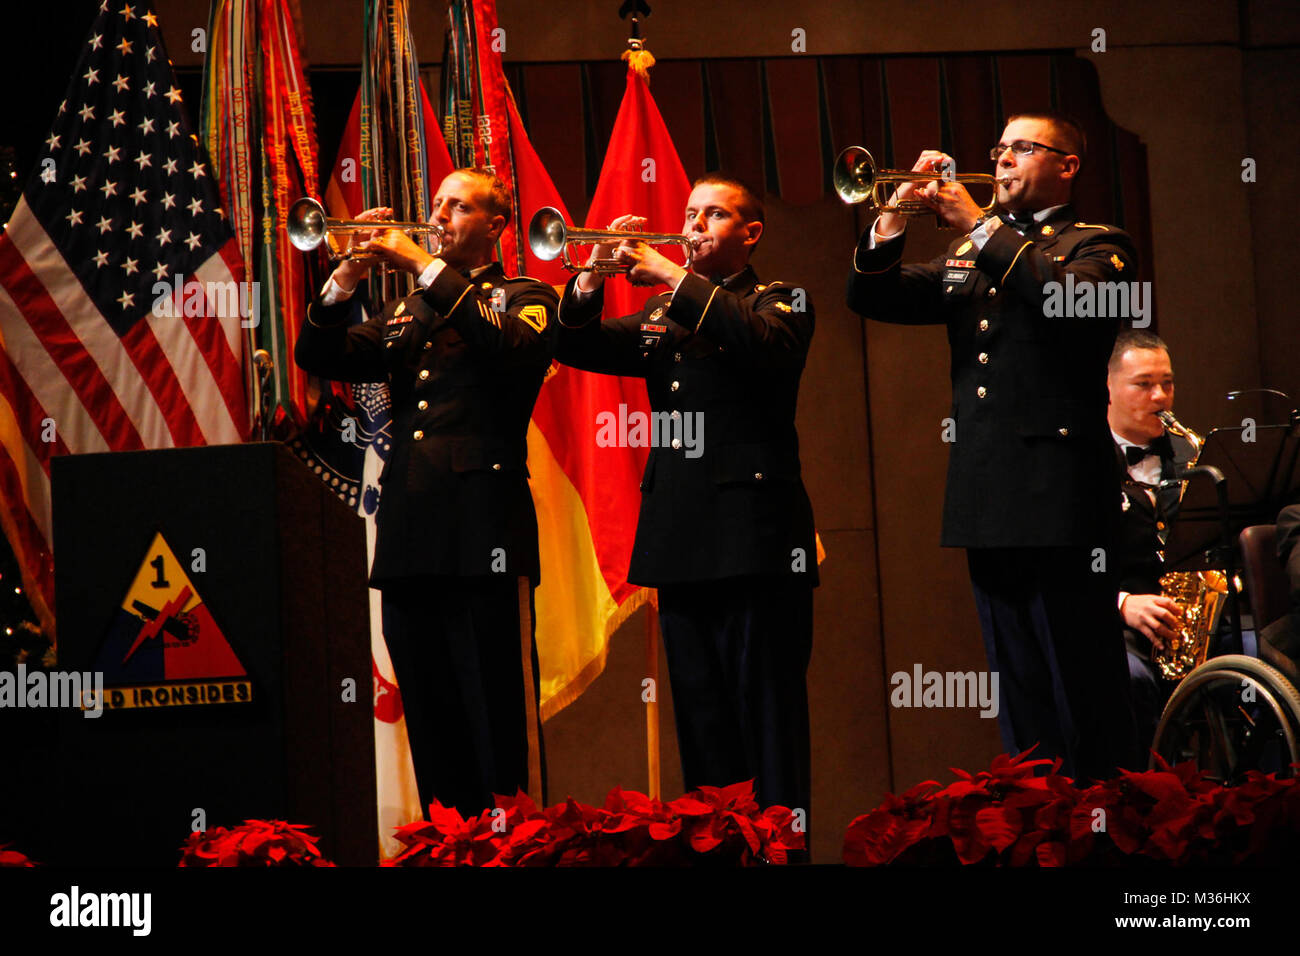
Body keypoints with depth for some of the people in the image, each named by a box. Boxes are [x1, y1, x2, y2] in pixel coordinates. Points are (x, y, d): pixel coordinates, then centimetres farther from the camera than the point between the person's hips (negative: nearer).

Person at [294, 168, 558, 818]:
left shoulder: (523, 298, 7)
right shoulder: (407, 312, 23)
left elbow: (508, 348, -16)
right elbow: (318, 356, 14)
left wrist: (426, 266, -14)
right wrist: (349, 277, -2)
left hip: (483, 524, -6)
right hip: (408, 532, 6)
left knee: (498, 712, -8)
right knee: (430, 722, 6)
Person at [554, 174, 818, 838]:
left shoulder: (780, 303, 5)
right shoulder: (663, 316, 21)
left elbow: (762, 342, -18)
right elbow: (577, 347, 12)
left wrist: (675, 279, -17)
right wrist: (591, 280, -6)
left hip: (753, 533, -6)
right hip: (680, 538, 6)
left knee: (769, 717, -7)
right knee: (701, 724, 8)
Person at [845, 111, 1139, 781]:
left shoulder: (1096, 246, 3)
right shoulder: (970, 254, 20)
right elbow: (871, 297, 14)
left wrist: (983, 229, -15)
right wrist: (892, 224, -4)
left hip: (1058, 495, -6)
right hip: (987, 499, 6)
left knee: (1082, 693, -8)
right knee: (1019, 695, 9)